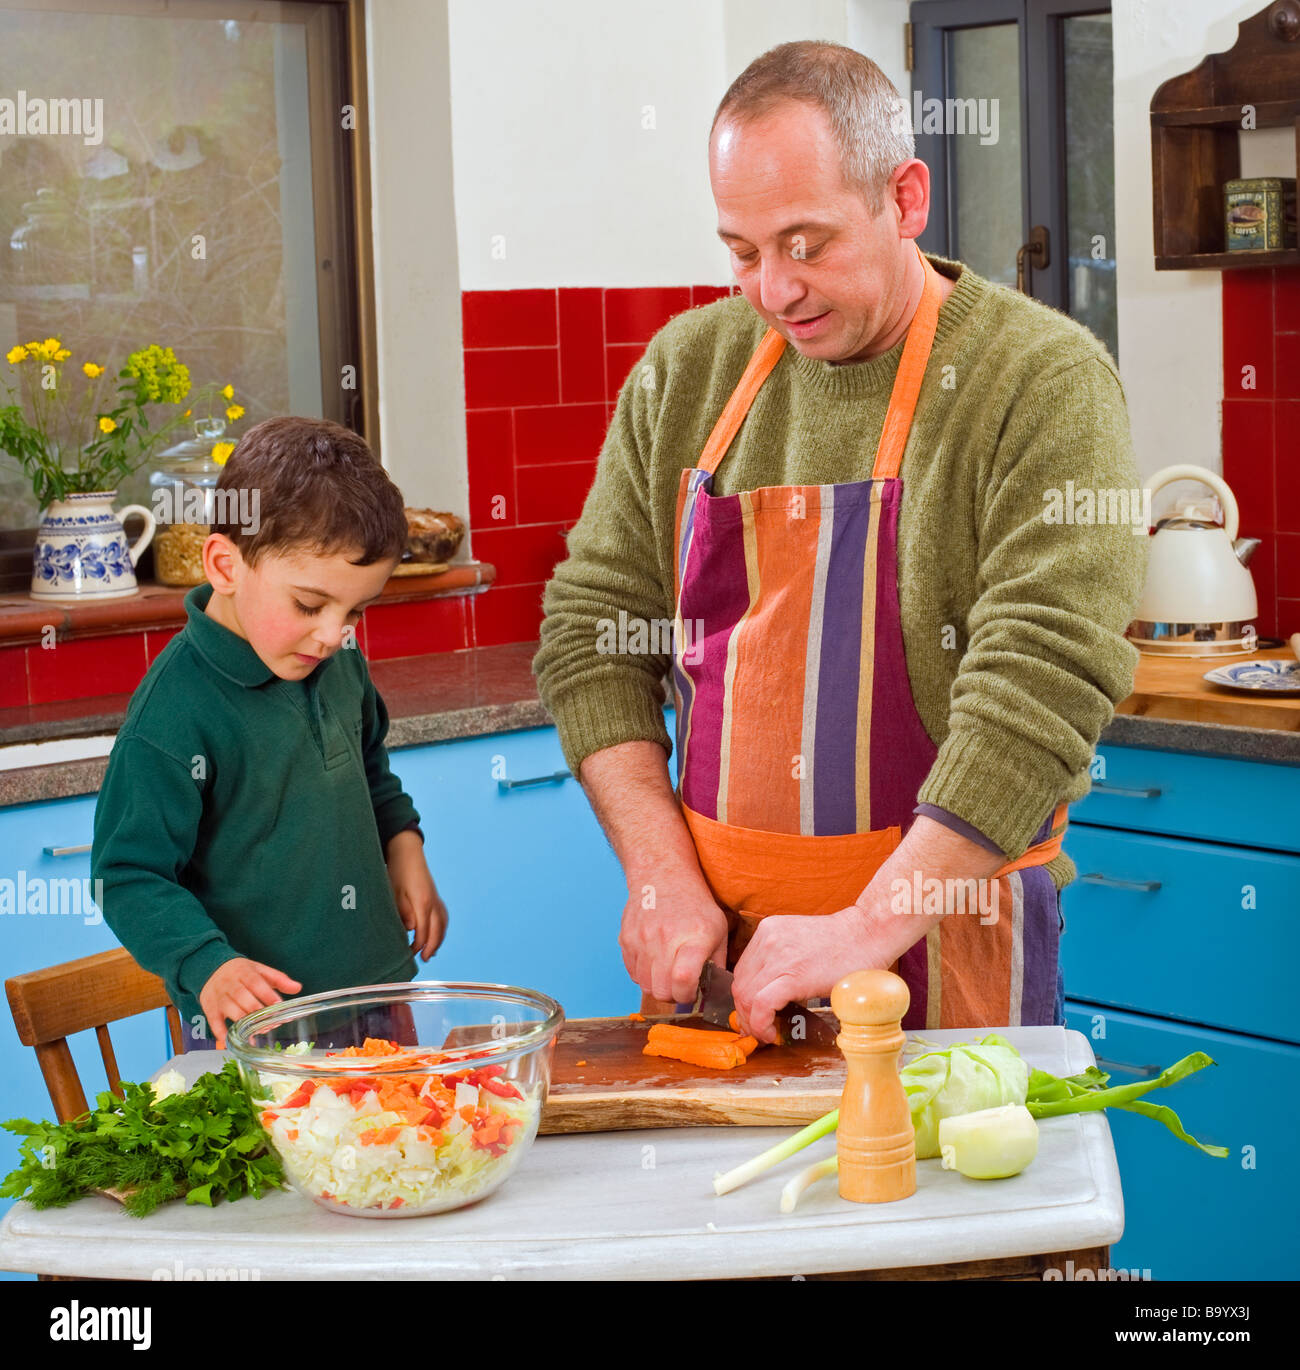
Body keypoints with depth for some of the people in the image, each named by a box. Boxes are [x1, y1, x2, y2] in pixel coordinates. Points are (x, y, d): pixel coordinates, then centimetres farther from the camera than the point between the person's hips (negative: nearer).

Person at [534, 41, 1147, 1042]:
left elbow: (1045, 686, -20)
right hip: (713, 934, 4)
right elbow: (591, 631, 5)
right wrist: (662, 874, -7)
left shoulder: (1043, 381, -11)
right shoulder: (685, 371, 5)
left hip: (939, 928, -4)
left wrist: (871, 926, -25)